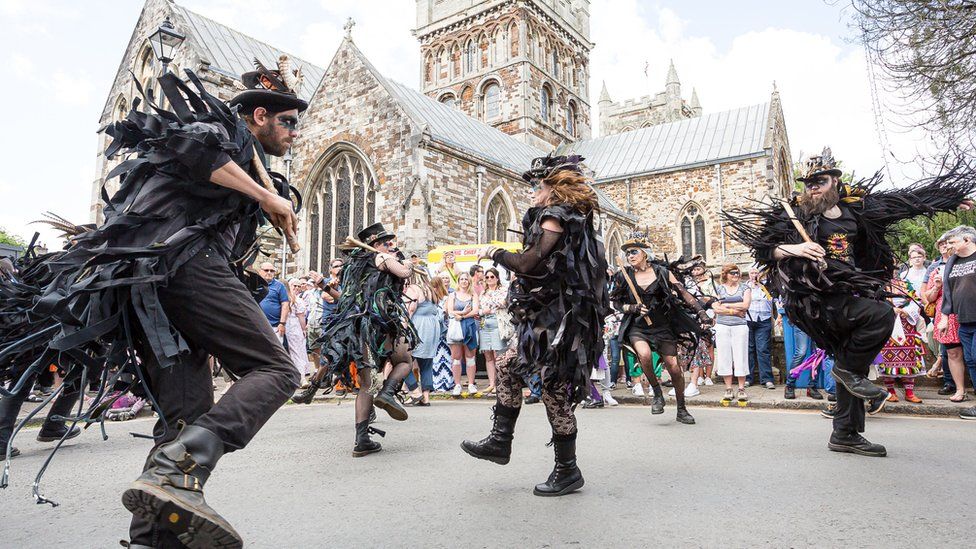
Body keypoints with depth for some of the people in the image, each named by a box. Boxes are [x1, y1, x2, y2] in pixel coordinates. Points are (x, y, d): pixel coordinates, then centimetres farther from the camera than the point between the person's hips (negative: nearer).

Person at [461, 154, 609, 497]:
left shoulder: (555, 216, -12)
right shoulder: (575, 218, 17)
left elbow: (528, 263, -20)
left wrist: (495, 253, -3)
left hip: (558, 319, -10)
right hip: (552, 317, 10)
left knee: (554, 390, -2)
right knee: (508, 368, 14)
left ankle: (567, 471, 10)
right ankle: (500, 441, 22)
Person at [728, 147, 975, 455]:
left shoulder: (856, 207, 10)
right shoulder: (795, 214, -2)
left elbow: (906, 202, 22)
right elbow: (764, 249, -4)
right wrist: (794, 249, -22)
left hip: (849, 296, 6)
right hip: (817, 299, -5)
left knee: (850, 370, 8)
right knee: (881, 313, -28)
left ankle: (845, 435, 19)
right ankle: (848, 369, -7)